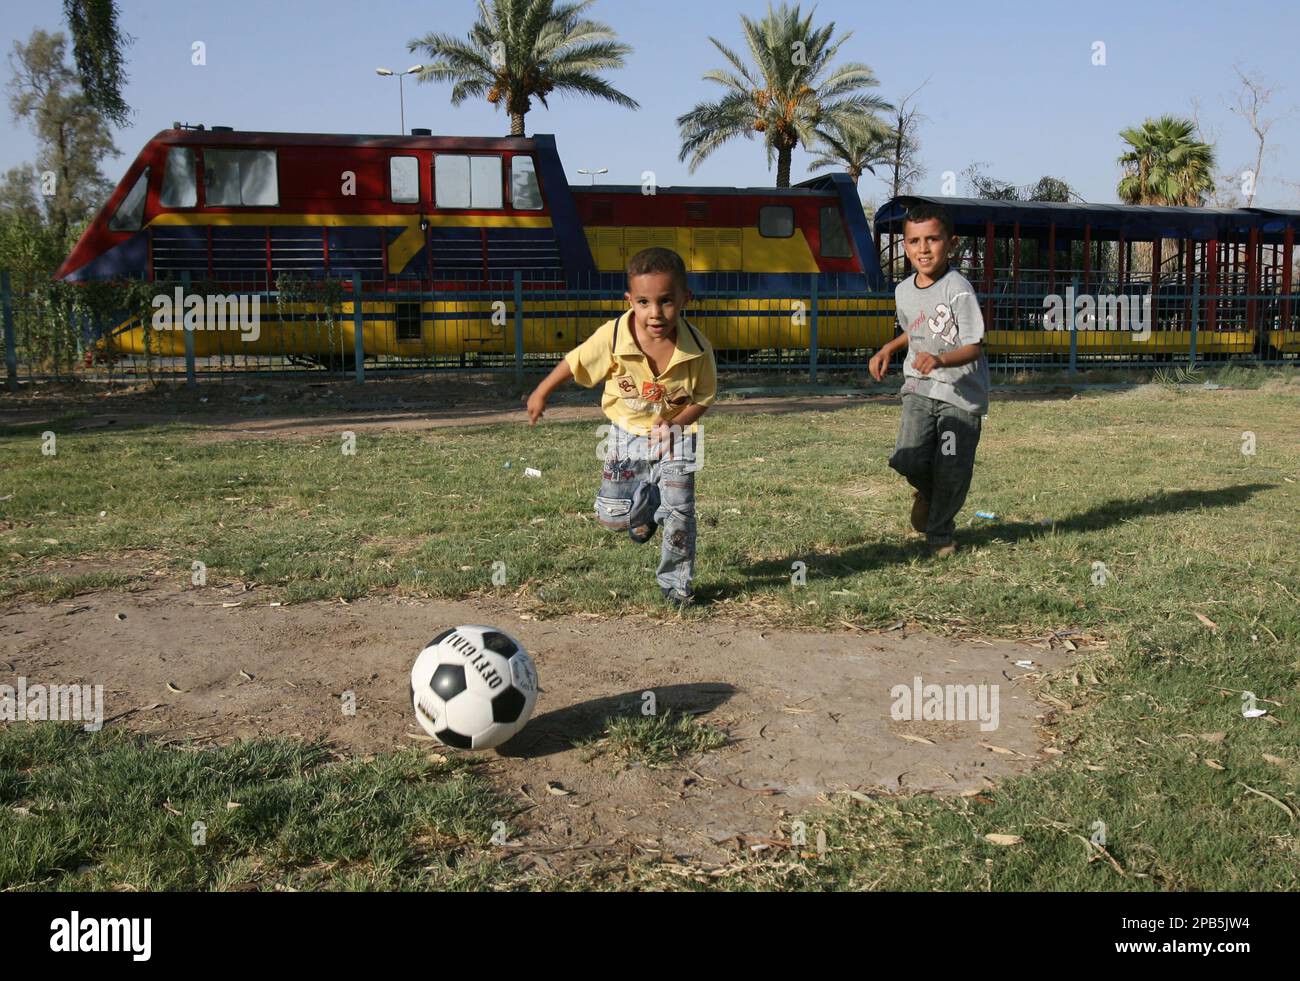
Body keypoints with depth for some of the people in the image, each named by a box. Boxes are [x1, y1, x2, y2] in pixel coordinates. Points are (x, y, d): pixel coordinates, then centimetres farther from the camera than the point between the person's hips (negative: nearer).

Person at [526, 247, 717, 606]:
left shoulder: (698, 348, -23)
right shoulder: (612, 338, -25)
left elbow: (703, 398, -8)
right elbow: (576, 362, -6)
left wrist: (673, 423, -25)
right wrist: (542, 393, 6)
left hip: (676, 437, -1)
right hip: (627, 434, 1)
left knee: (679, 515, -4)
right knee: (612, 516, -1)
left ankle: (675, 582, 19)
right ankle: (645, 504, 37)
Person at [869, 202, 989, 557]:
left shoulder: (958, 289, -17)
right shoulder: (903, 291, 4)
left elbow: (974, 347, -21)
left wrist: (940, 359, -38)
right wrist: (887, 349, 13)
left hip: (961, 392, -4)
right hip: (919, 387, 4)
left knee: (951, 470, -3)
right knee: (909, 459, -13)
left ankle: (940, 532, 24)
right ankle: (927, 491, 24)